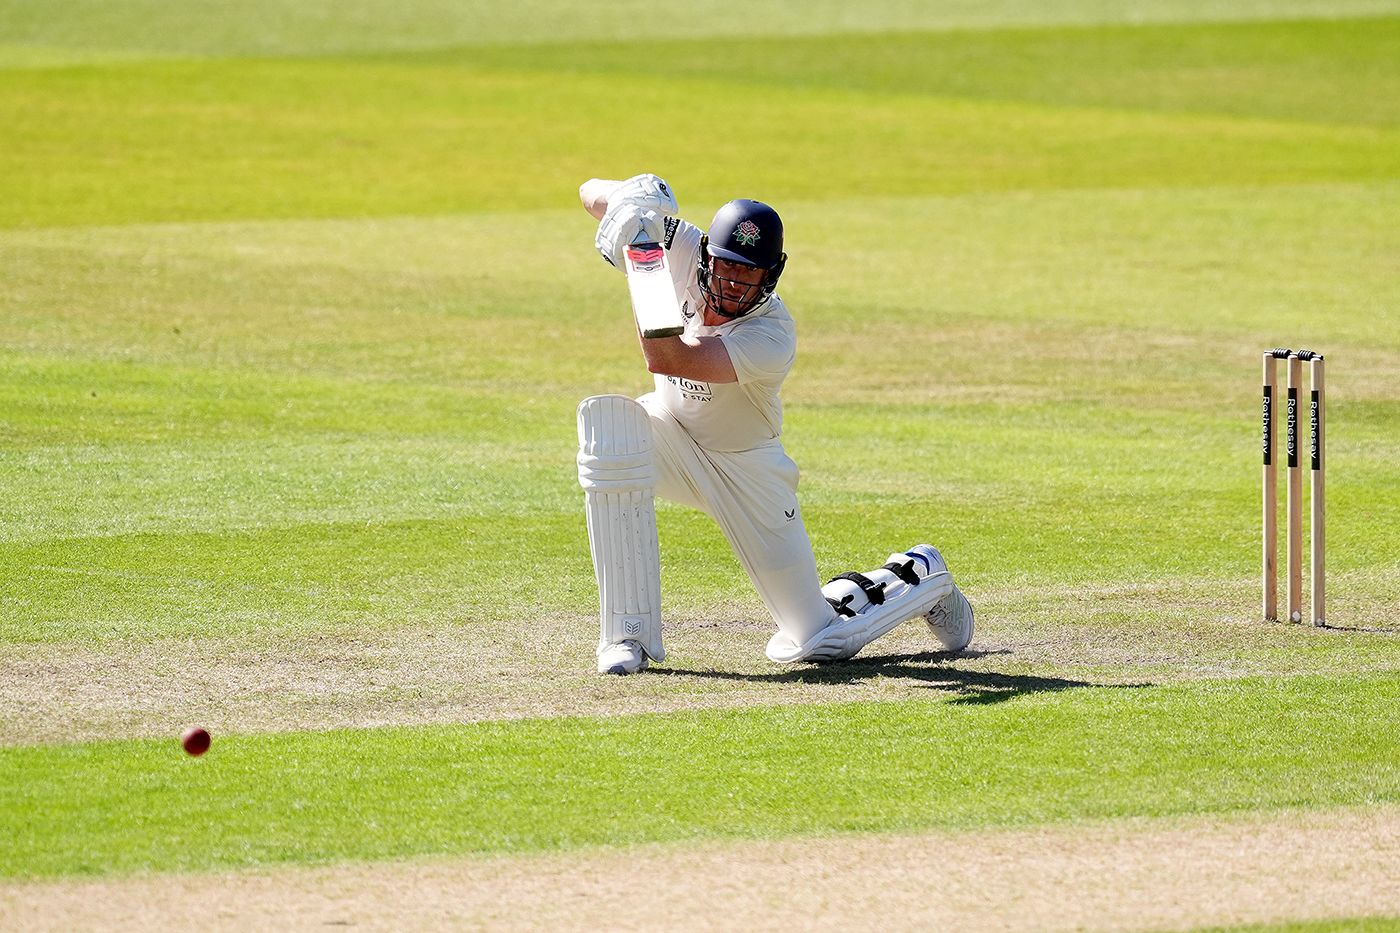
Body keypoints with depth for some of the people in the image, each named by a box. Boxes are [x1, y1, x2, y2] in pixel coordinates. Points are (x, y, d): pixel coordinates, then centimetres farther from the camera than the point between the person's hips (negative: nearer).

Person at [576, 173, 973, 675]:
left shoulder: (773, 337, -33)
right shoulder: (680, 248, -19)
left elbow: (668, 360, -46)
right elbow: (593, 195, -17)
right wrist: (630, 201, -39)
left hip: (747, 468, -4)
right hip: (672, 436, 4)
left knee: (816, 641, -3)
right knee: (605, 420, -33)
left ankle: (922, 576, 32)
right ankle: (630, 635, -22)